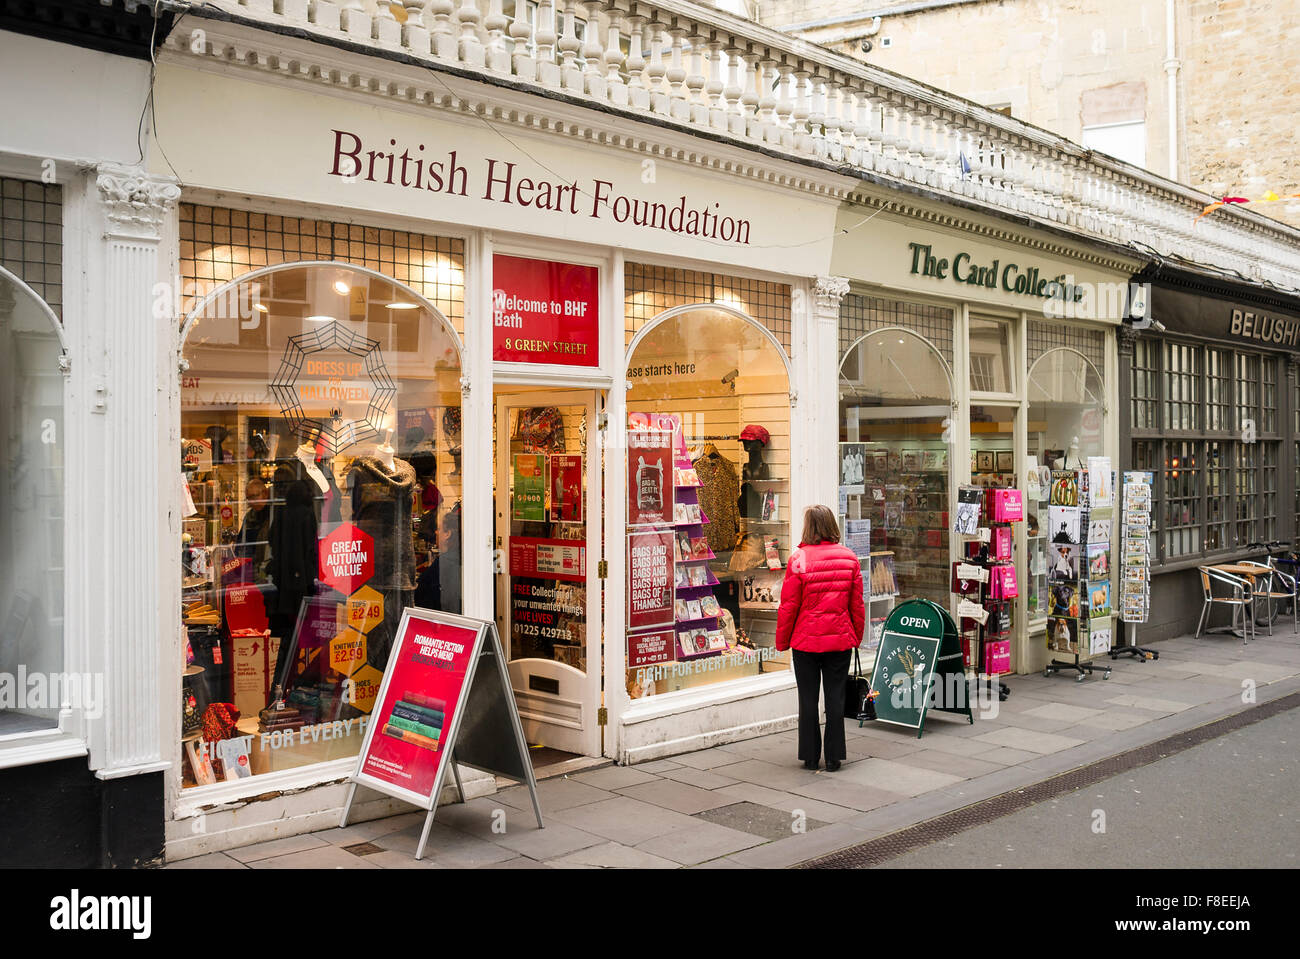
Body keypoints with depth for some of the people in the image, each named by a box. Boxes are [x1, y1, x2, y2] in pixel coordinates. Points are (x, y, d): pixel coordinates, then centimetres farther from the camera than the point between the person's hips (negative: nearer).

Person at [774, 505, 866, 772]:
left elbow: (788, 606, -8)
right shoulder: (849, 558, -1)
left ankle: (810, 757, 15)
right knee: (835, 697, 9)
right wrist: (857, 637, 16)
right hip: (840, 640, 3)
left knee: (808, 698, 8)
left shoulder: (799, 559, -11)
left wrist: (782, 641, 3)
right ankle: (833, 757, 13)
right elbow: (857, 604, 5)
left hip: (806, 640, -2)